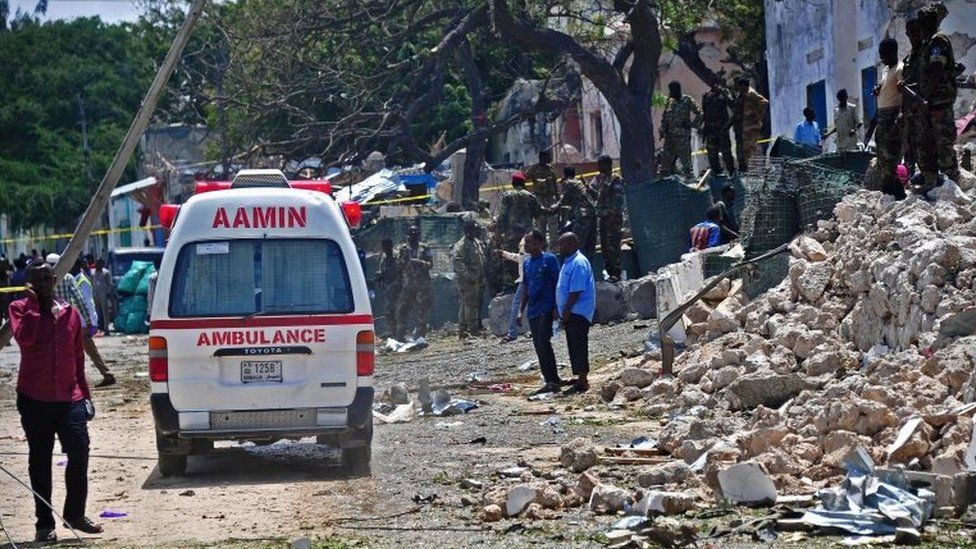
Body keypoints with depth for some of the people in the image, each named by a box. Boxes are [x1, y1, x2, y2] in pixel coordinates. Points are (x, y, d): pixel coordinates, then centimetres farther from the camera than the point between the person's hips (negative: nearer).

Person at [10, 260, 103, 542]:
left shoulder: (69, 313, 11)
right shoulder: (20, 308, 2)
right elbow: (24, 338, -20)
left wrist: (85, 394, 14)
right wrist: (33, 303, -14)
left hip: (69, 397, 3)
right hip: (35, 399, -2)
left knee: (79, 451, -8)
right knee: (40, 461, 3)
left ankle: (75, 513, 6)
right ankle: (44, 523, 7)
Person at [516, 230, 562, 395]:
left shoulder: (549, 259, -7)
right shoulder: (527, 263, 14)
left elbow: (557, 282, -9)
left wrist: (556, 307, -14)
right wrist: (521, 311, 17)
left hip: (546, 309, -8)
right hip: (533, 311, 8)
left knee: (543, 344, -14)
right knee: (539, 347, 8)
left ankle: (552, 381, -12)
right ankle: (552, 380, 14)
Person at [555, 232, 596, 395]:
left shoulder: (579, 263, -18)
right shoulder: (568, 262, 14)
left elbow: (576, 291, -22)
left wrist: (566, 312, -20)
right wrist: (562, 312, 17)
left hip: (578, 313, -10)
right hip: (571, 313, 10)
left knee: (578, 347, -7)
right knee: (573, 346, 16)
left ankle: (582, 382, -5)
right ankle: (580, 378, 24)